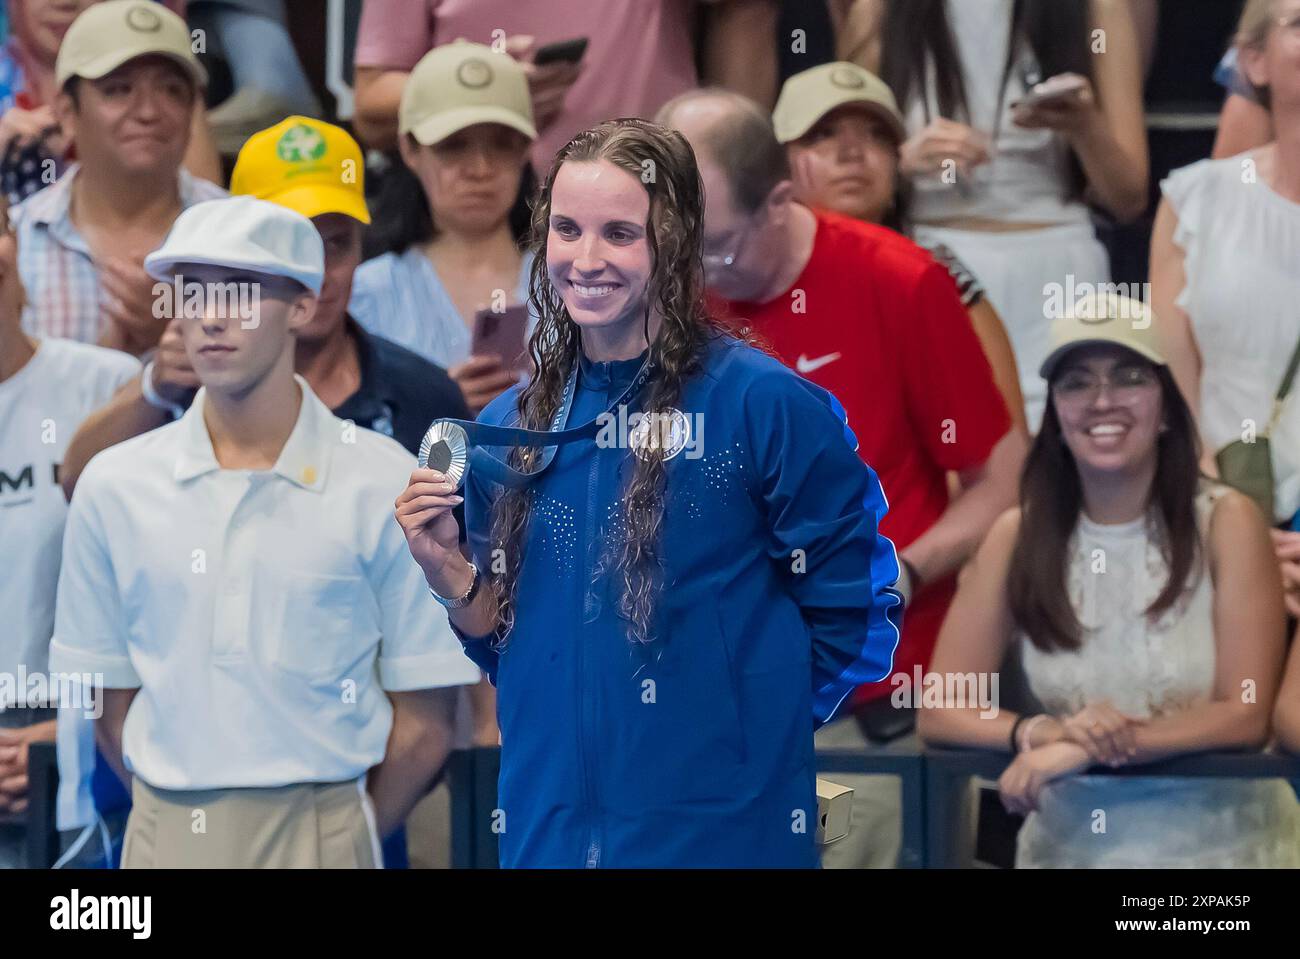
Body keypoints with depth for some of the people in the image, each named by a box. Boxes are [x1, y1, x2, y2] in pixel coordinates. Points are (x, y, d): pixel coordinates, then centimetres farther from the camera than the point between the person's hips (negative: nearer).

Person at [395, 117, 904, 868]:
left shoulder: (764, 404, -10)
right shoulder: (512, 426, 6)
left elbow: (855, 607, -4)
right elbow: (507, 638, 12)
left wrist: (756, 722, 1)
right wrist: (450, 574, -5)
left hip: (721, 830, -5)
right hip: (547, 826, 5)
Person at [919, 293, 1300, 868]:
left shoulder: (1225, 522, -5)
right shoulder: (1018, 536, 2)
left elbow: (1246, 715, -9)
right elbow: (940, 711, 0)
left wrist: (1085, 749, -17)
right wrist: (1039, 732, -18)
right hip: (1069, 847, 2)